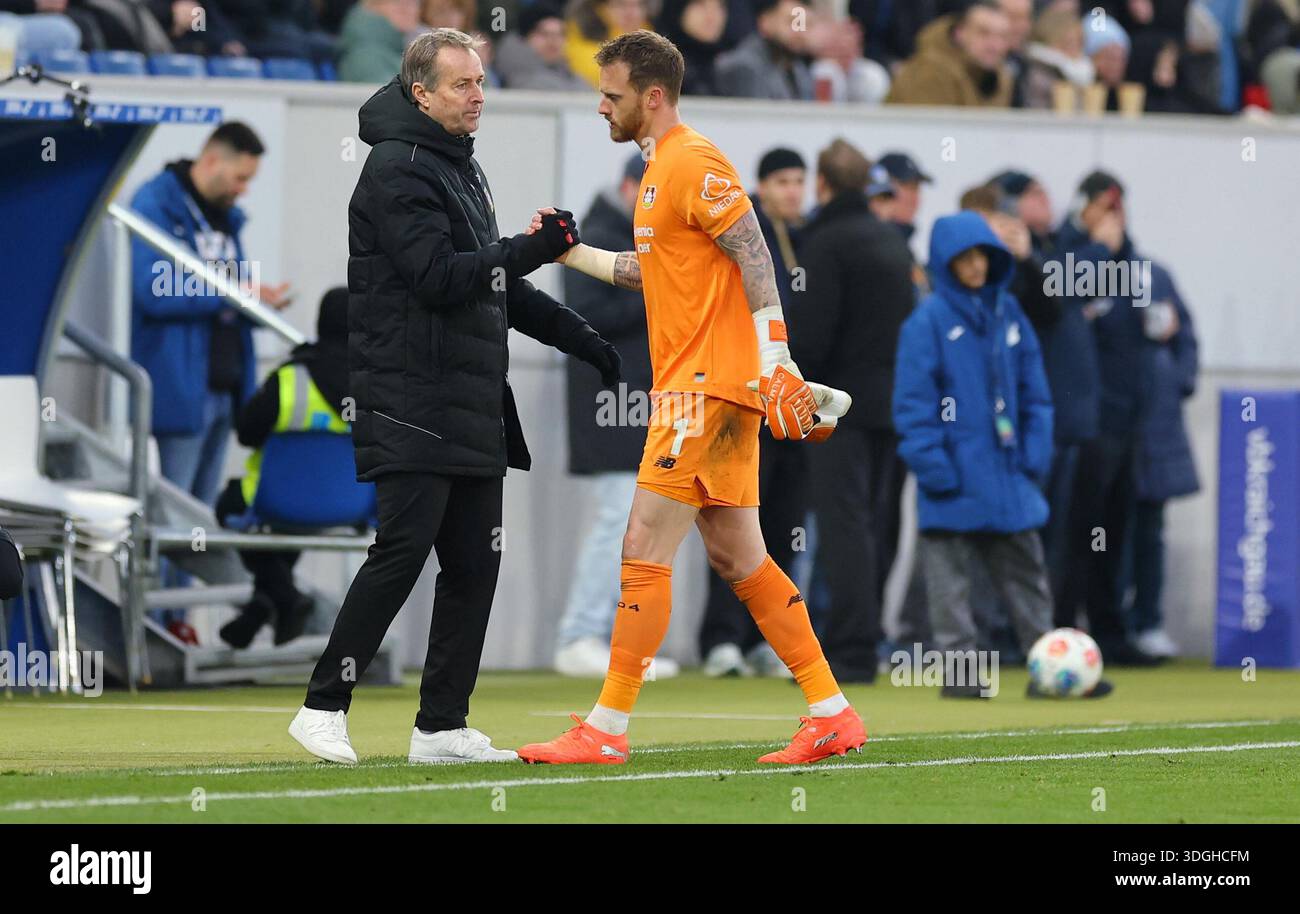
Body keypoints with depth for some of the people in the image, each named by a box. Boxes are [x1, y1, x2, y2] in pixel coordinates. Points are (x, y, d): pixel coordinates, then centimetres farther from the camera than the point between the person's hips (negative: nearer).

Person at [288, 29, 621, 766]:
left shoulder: (463, 170, 21)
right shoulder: (399, 169, -9)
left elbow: (493, 285, 26)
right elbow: (438, 277, -19)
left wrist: (585, 341, 22)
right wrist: (534, 249, -18)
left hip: (472, 409, 9)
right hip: (411, 407, -9)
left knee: (475, 565, 5)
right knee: (402, 553, -13)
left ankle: (442, 727, 9)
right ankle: (324, 707, -6)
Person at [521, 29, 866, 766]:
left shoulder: (693, 163, -12)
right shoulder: (663, 167, 19)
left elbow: (755, 257, -18)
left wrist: (774, 360, -24)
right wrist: (572, 254, 25)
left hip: (709, 386, -10)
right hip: (693, 385, 10)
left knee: (645, 552, -9)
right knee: (739, 559, 10)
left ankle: (606, 731, -7)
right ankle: (833, 713, 12)